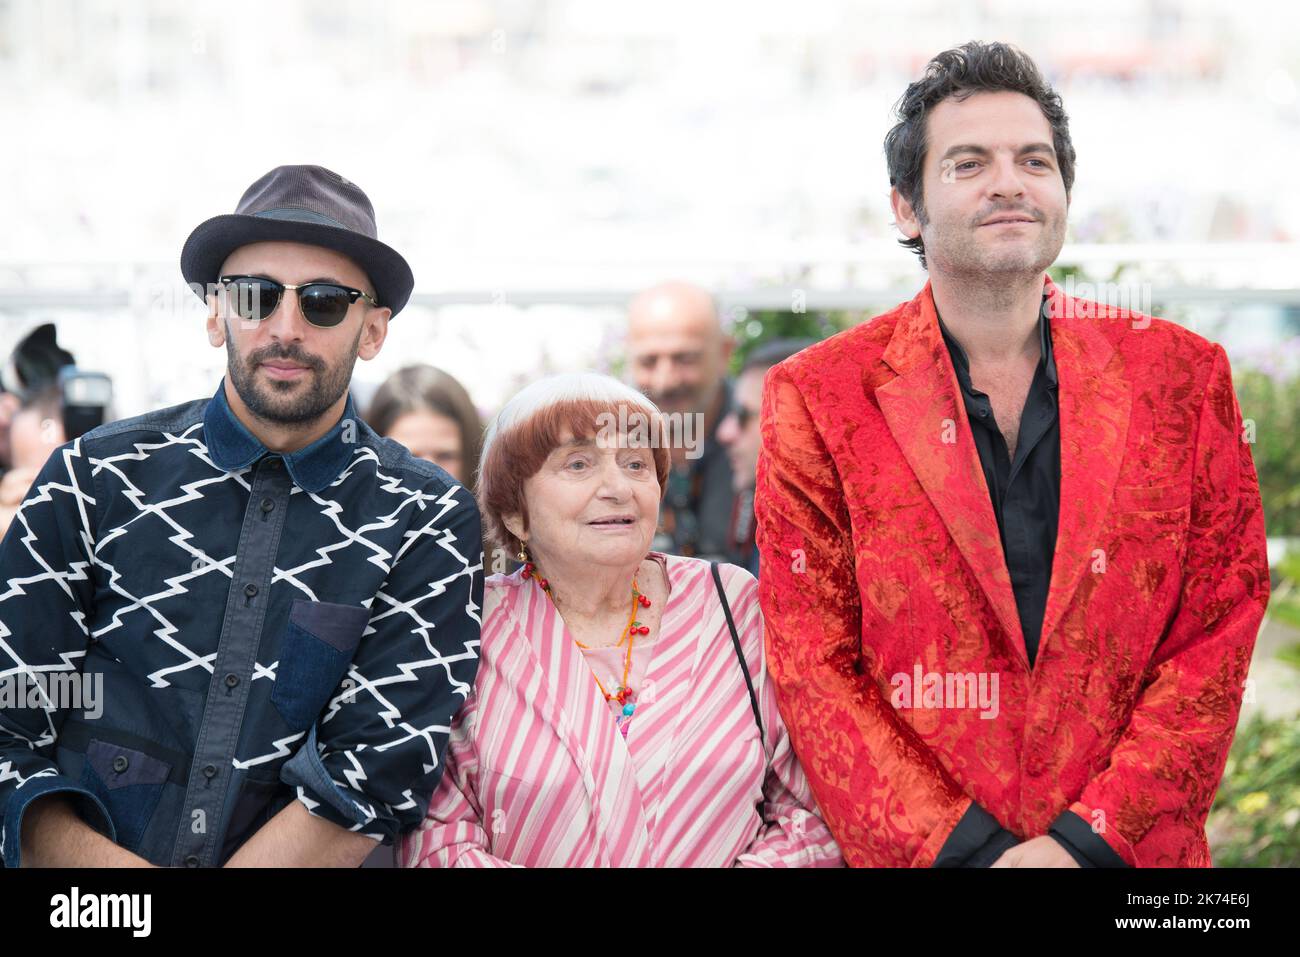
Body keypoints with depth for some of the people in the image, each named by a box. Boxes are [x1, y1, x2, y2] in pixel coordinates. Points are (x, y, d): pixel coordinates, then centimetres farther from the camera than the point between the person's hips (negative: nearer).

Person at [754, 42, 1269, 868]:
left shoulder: (1183, 377, -1)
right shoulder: (816, 399, -4)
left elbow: (1218, 634, -3)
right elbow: (811, 665, -7)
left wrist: (1088, 839, -13)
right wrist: (971, 847, -15)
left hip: (1133, 853, 1)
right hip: (910, 854, -1)